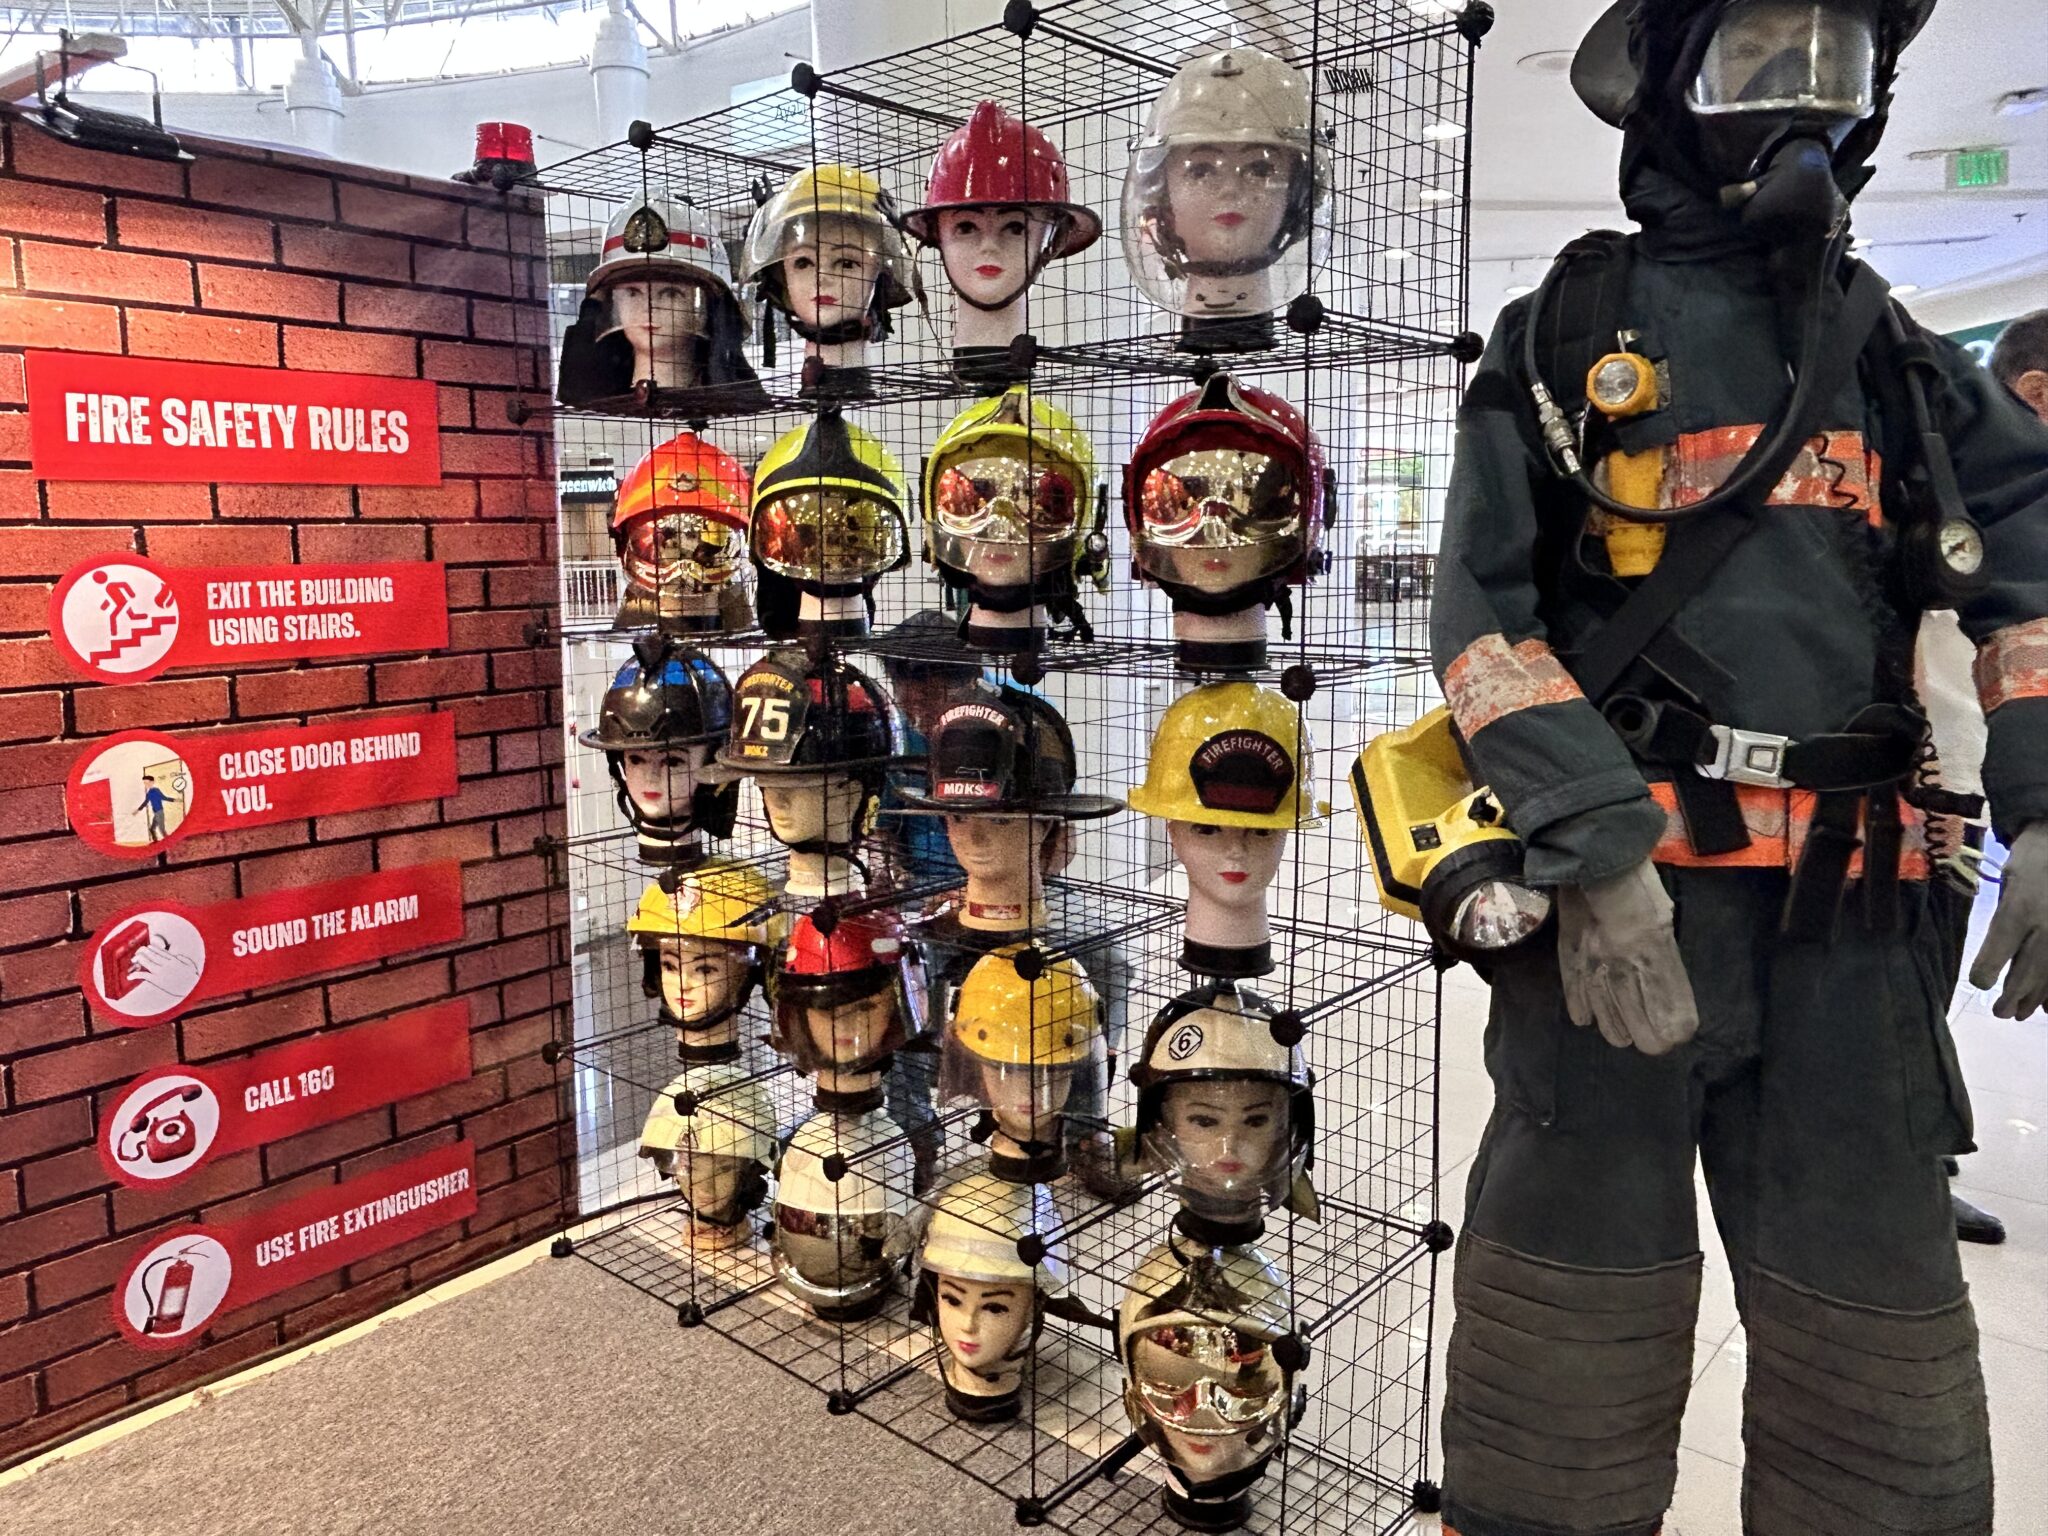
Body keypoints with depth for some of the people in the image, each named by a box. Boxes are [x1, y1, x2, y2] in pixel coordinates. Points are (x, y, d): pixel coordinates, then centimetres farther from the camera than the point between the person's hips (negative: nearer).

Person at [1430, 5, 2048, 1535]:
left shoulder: (1895, 356, 19)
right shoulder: (1568, 335, 5)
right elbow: (1488, 612, -4)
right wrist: (1596, 844, -16)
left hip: (1849, 906, 5)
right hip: (1619, 876, -4)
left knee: (1878, 1332, 9)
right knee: (1579, 1314, 2)